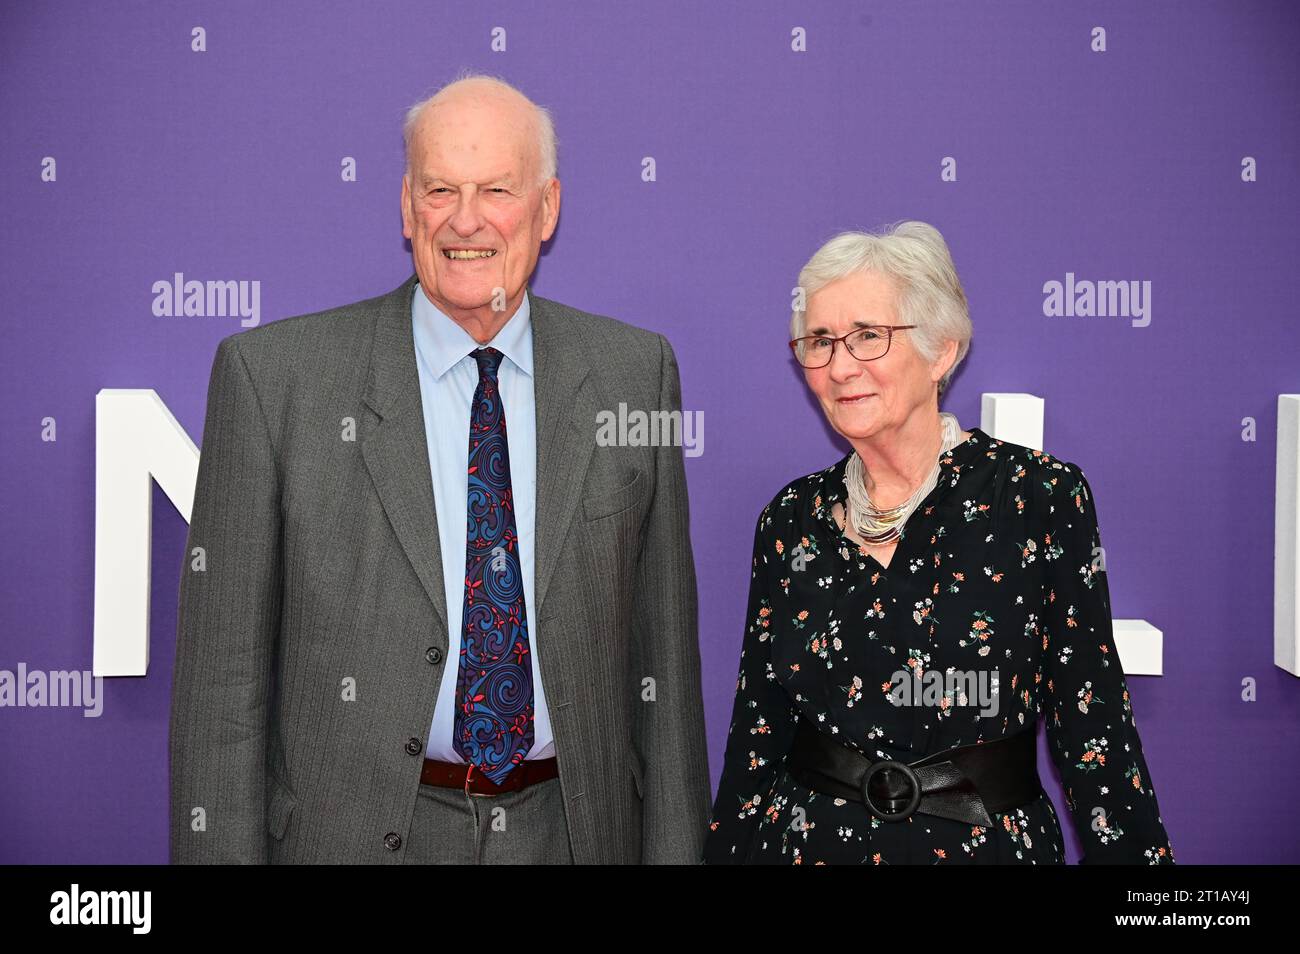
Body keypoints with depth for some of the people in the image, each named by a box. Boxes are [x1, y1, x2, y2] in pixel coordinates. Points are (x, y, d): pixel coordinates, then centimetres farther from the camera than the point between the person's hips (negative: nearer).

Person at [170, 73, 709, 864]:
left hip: (576, 827, 2)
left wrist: (675, 847, 1)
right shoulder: (272, 374, -7)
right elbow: (223, 667, -6)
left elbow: (664, 647, 2)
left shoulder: (636, 372, 0)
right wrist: (220, 849, -8)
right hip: (358, 830, -1)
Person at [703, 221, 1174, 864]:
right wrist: (723, 850, 4)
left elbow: (1093, 727, -9)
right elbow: (758, 732, 5)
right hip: (806, 842, 3)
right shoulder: (791, 520, -1)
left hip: (987, 843, -2)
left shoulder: (1041, 497, -11)